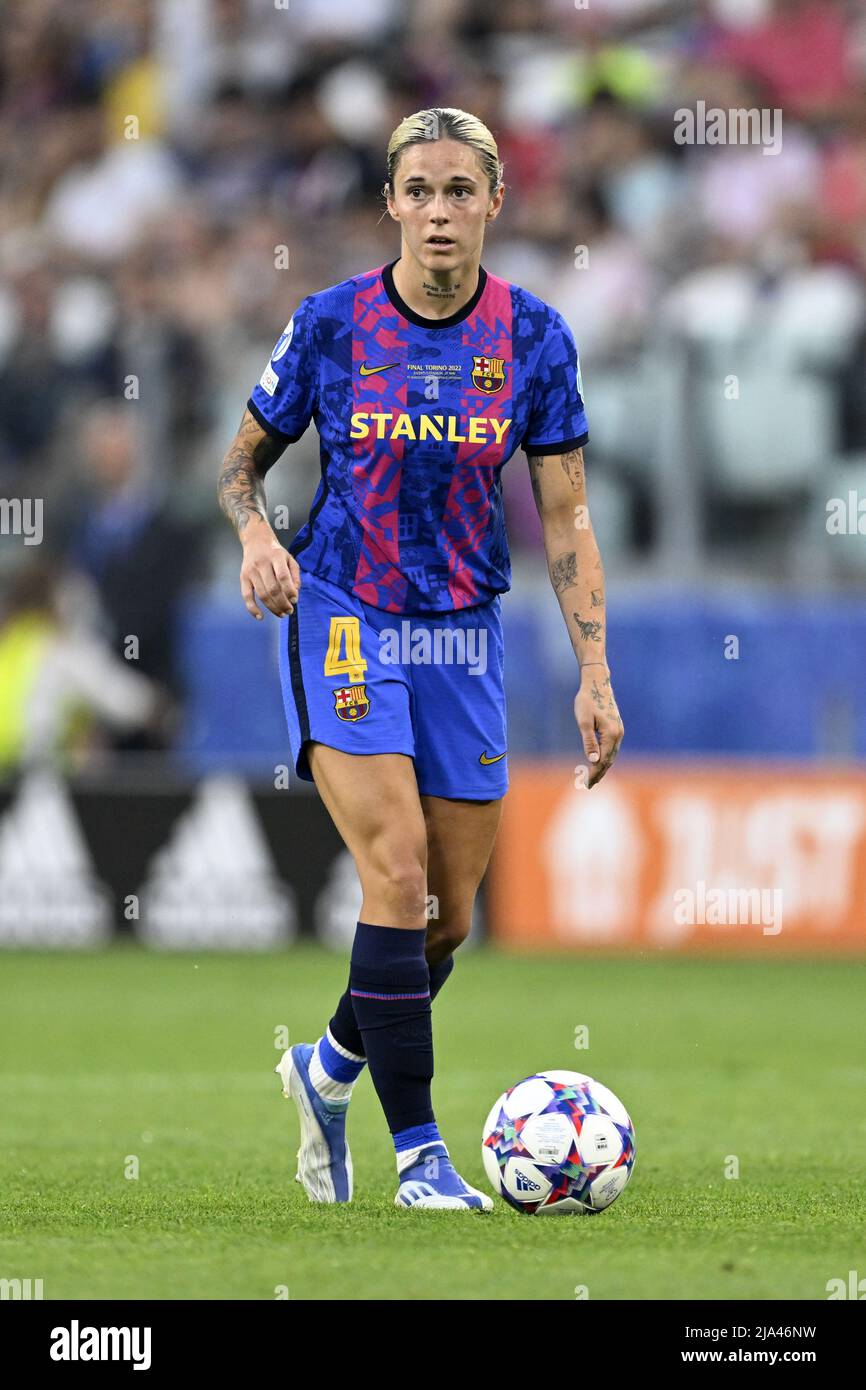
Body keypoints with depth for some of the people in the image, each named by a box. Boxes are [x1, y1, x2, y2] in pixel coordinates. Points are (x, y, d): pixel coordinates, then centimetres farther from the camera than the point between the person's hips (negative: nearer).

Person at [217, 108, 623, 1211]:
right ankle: (417, 1150, -11)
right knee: (398, 874, -18)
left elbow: (565, 513, 2)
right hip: (346, 624, -3)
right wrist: (257, 536, -15)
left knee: (451, 914, 6)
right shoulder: (332, 323, -6)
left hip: (464, 637, 3)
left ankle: (330, 1067, 34)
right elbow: (242, 461, 7)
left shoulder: (531, 335, -1)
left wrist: (594, 673, -4)